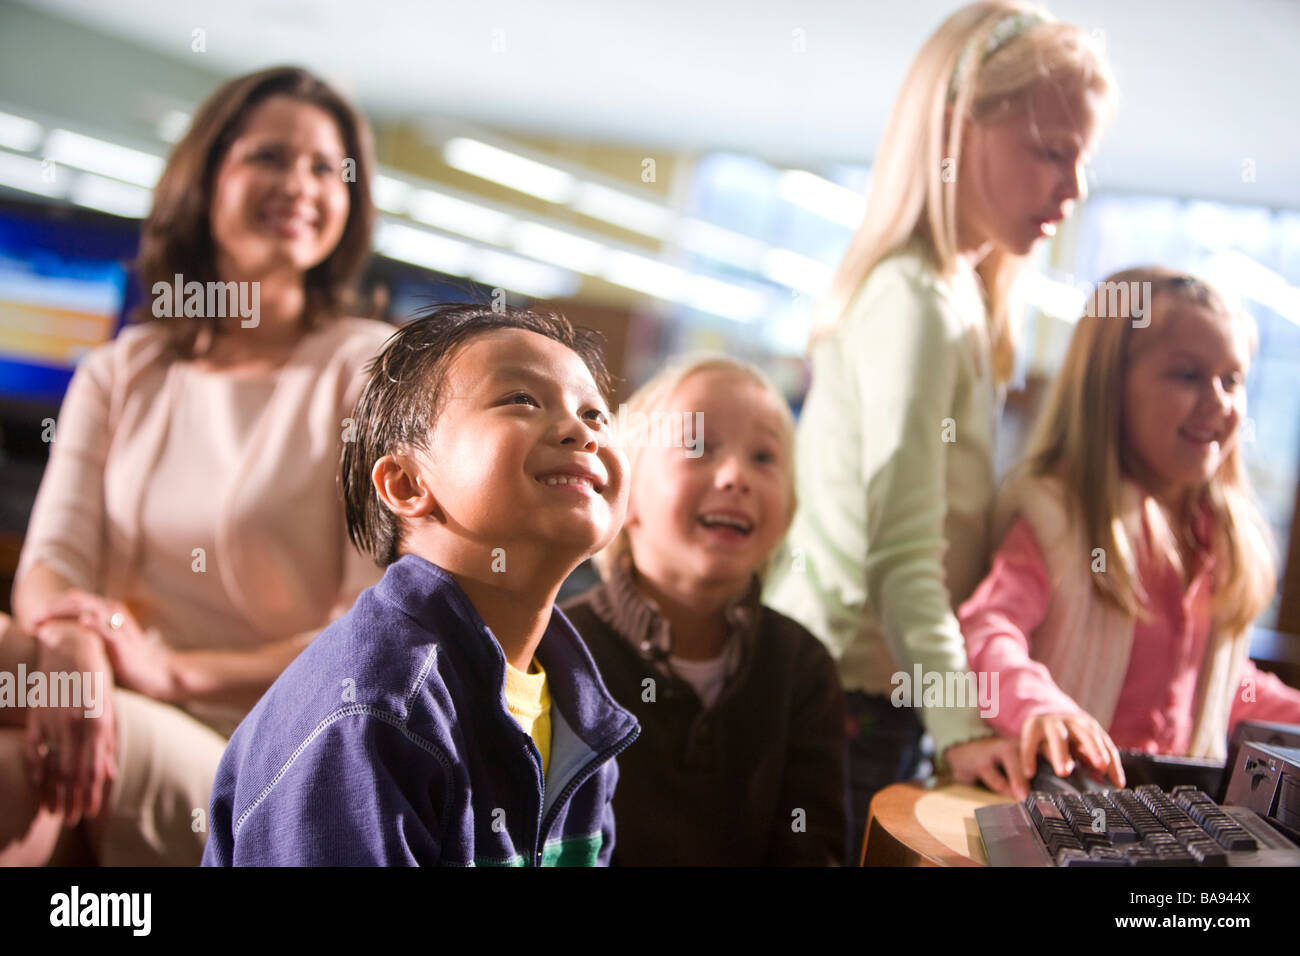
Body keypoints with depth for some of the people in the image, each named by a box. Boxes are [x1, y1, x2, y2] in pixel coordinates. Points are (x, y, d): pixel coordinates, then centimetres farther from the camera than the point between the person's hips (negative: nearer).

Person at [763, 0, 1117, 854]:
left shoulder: (959, 293, 11)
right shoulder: (919, 303, -18)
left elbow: (934, 530, 11)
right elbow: (902, 550, -23)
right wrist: (961, 726, -29)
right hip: (849, 694, -9)